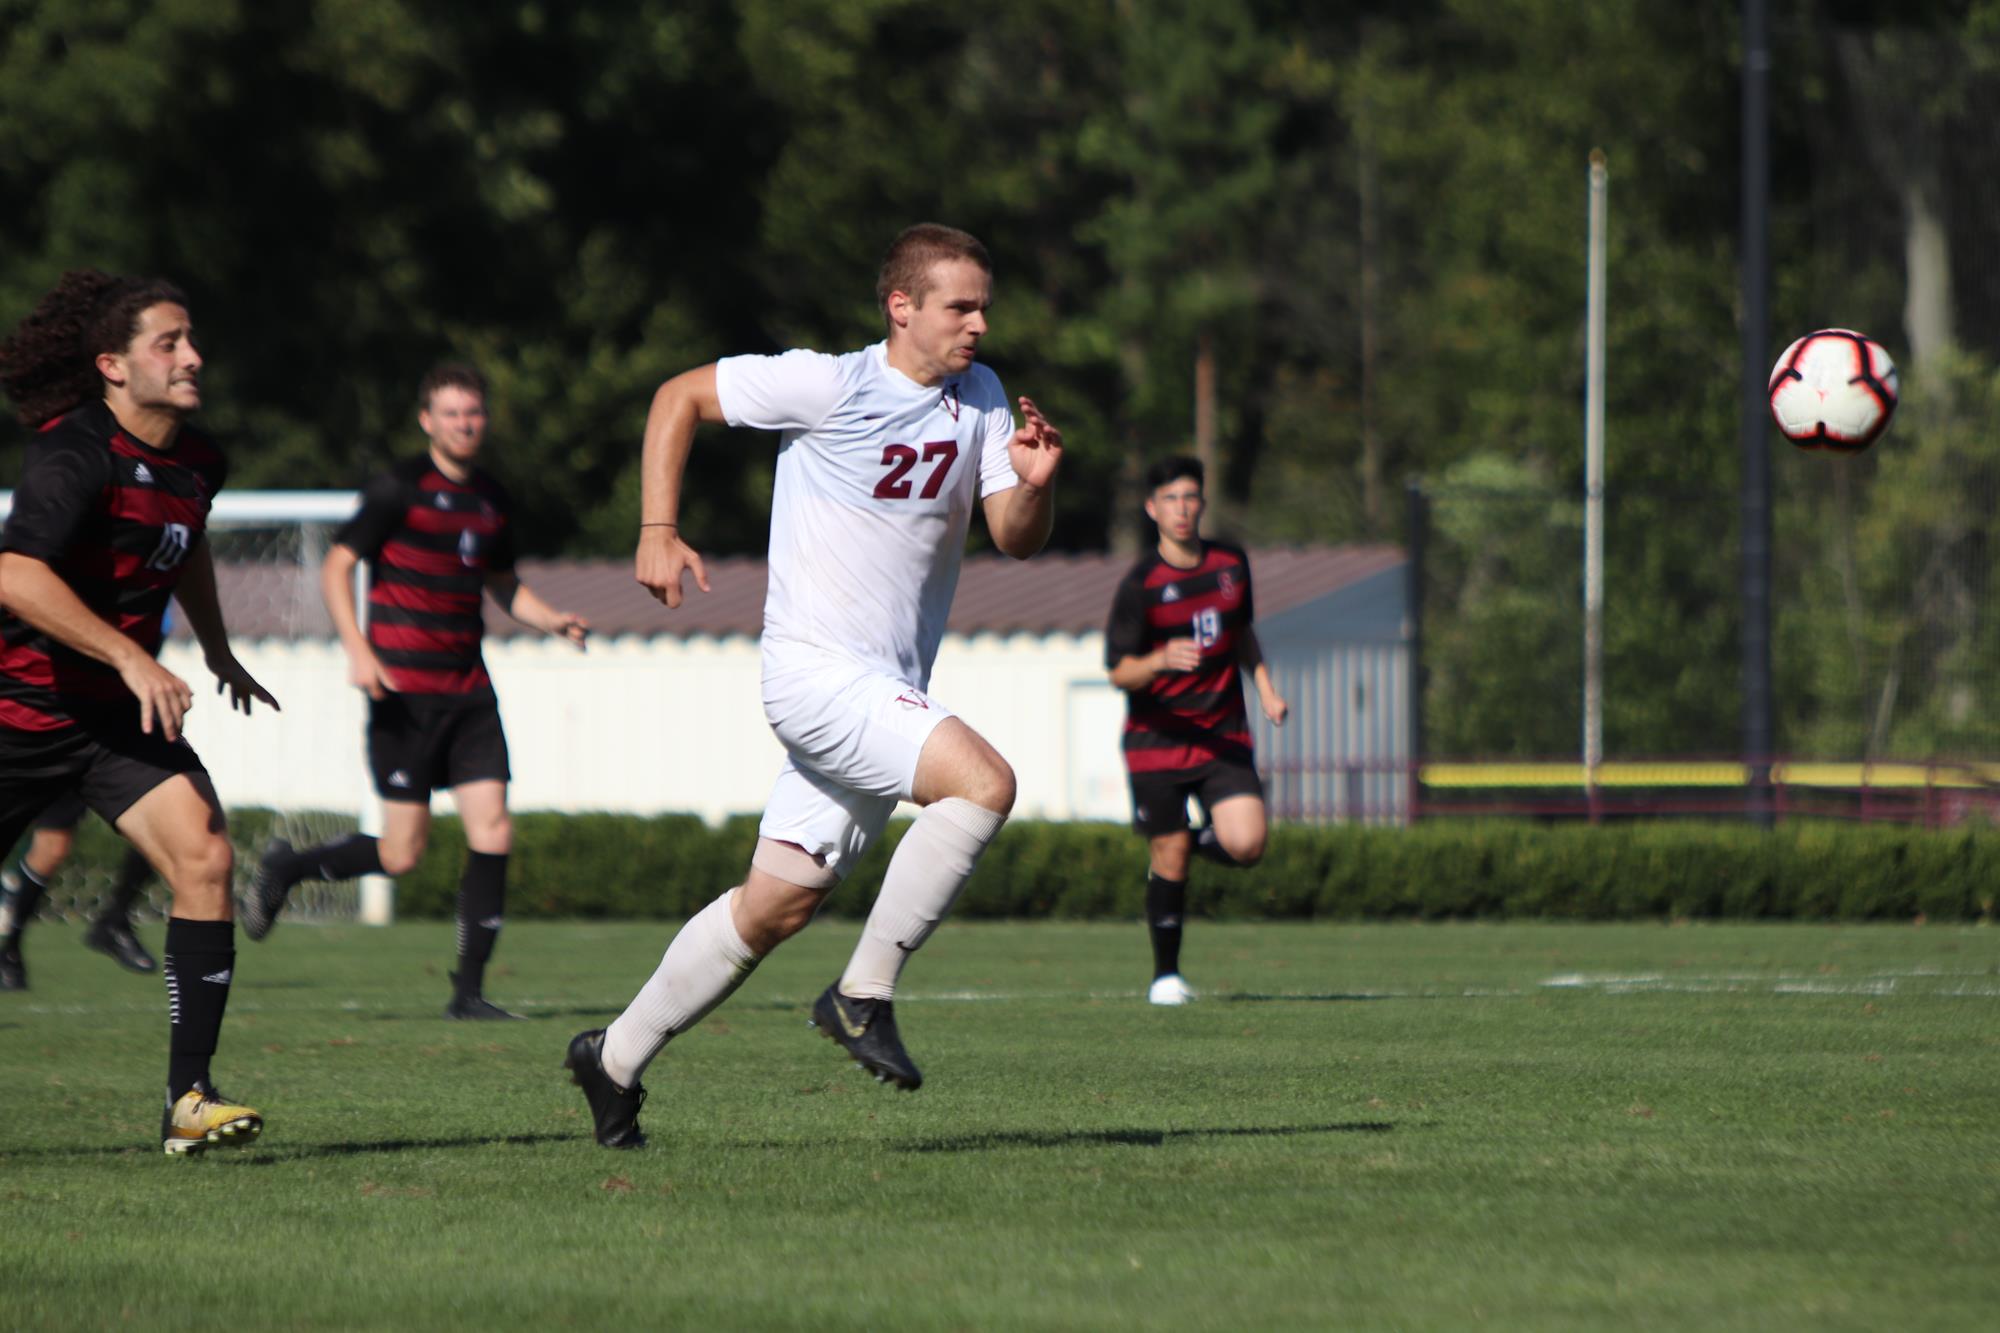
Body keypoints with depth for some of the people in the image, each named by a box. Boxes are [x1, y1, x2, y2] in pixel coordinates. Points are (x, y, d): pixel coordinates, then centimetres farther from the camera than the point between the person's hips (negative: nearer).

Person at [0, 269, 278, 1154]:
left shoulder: (195, 463, 5)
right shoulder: (76, 456, -21)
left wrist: (217, 651, 33)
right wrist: (130, 657, -37)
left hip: (120, 715, 6)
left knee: (204, 858, -14)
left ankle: (187, 1098, -13)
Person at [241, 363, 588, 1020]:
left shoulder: (492, 500, 14)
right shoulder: (399, 489, -6)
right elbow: (336, 566, -6)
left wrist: (552, 620, 9)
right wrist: (358, 650, -19)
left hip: (467, 688, 6)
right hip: (405, 691, -6)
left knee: (493, 832, -7)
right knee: (402, 852, -6)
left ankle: (468, 991, 1)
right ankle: (285, 867, 20)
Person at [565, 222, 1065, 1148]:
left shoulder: (980, 399, 7)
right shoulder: (827, 386, -11)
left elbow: (1016, 540, 5)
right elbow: (679, 397, -1)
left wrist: (1033, 483, -17)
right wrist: (657, 531, -8)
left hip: (888, 690, 7)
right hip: (816, 666, -7)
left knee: (776, 906, 10)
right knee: (984, 782, -26)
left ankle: (616, 1058, 24)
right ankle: (864, 994, -16)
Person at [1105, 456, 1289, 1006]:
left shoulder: (1231, 563, 6)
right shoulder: (1140, 584, -8)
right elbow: (1120, 672, -11)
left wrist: (1265, 687, 14)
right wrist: (1163, 661, -30)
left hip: (1224, 737, 3)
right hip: (1157, 739, -3)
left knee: (1246, 845, -15)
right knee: (1170, 858, -1)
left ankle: (1196, 838, 20)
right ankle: (1166, 974, 17)